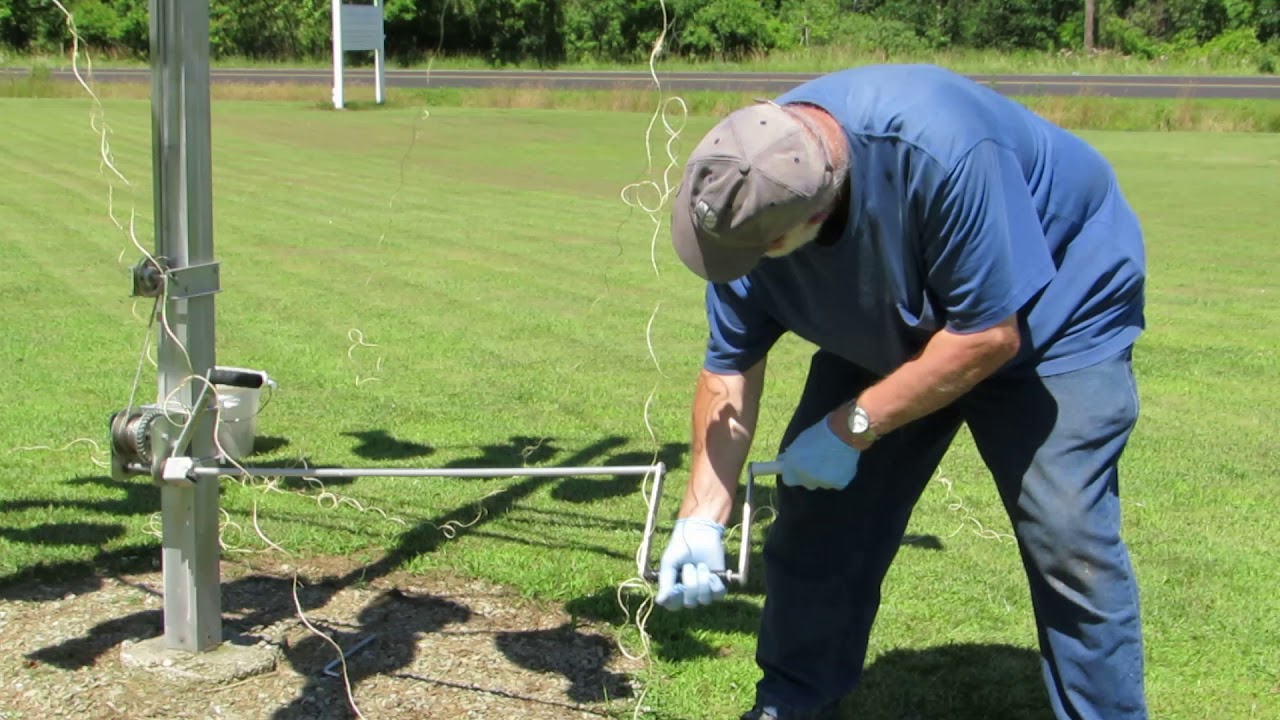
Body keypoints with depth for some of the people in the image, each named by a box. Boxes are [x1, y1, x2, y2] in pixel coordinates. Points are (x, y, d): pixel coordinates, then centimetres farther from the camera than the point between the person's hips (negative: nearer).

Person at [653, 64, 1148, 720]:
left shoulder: (941, 152, -41)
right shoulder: (748, 188, -22)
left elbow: (990, 335, -32)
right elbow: (730, 368, -13)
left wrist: (852, 427, -28)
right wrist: (701, 517, -20)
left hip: (1052, 310, -5)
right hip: (887, 334, 5)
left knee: (1070, 541, -16)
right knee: (817, 516, 1)